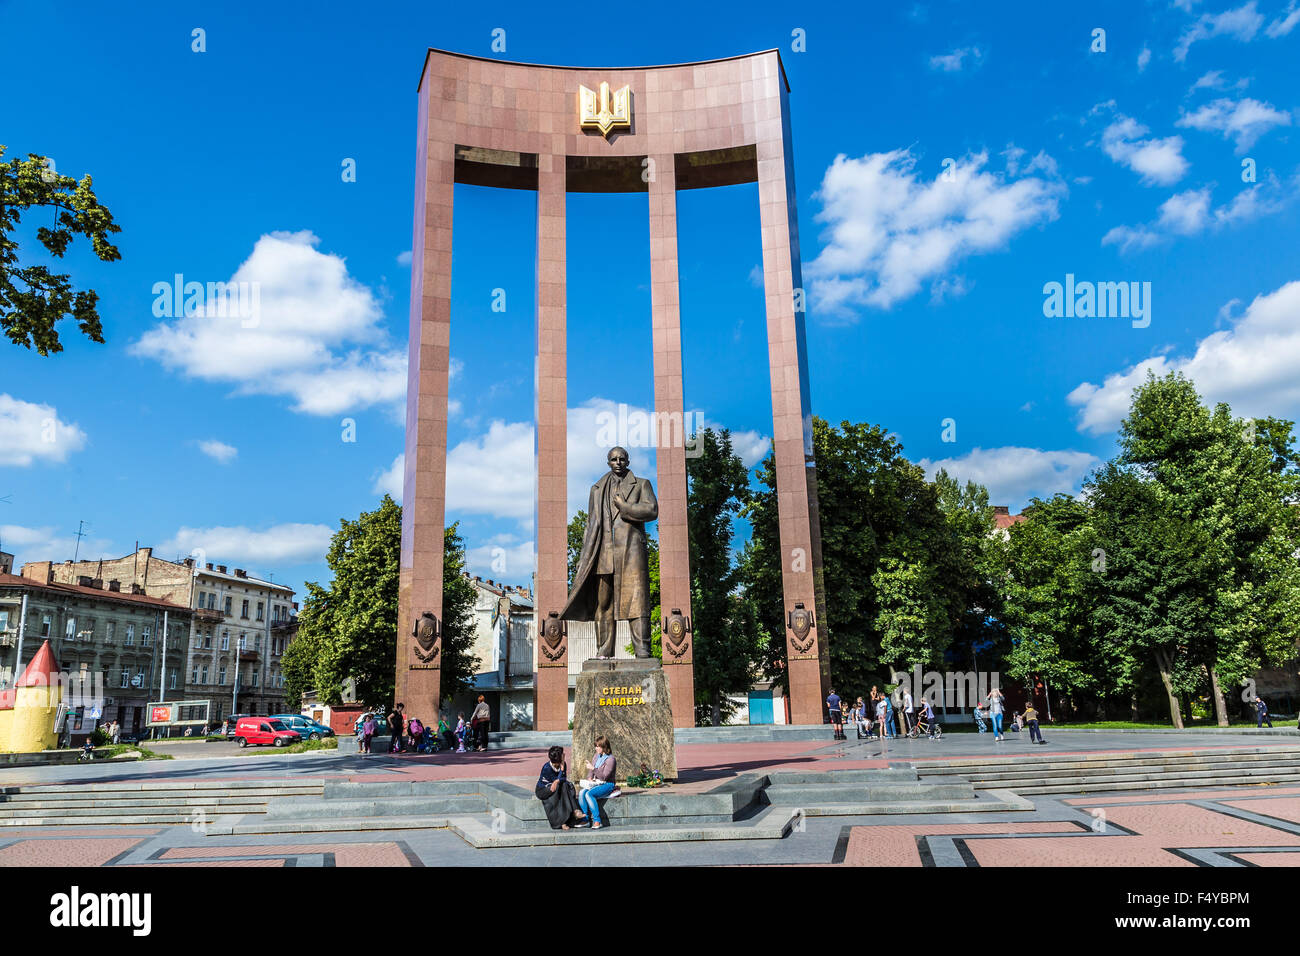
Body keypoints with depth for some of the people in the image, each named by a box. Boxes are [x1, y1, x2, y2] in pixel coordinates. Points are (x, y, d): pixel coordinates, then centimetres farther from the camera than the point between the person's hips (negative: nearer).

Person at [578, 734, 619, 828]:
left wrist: (593, 768, -26)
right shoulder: (597, 755, 13)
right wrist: (589, 777, -1)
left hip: (607, 785, -7)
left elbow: (604, 777, -18)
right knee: (582, 793, -21)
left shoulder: (610, 759, -12)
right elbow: (591, 769, 19)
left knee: (589, 794, -31)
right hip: (596, 783, 7)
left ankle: (597, 821, -27)